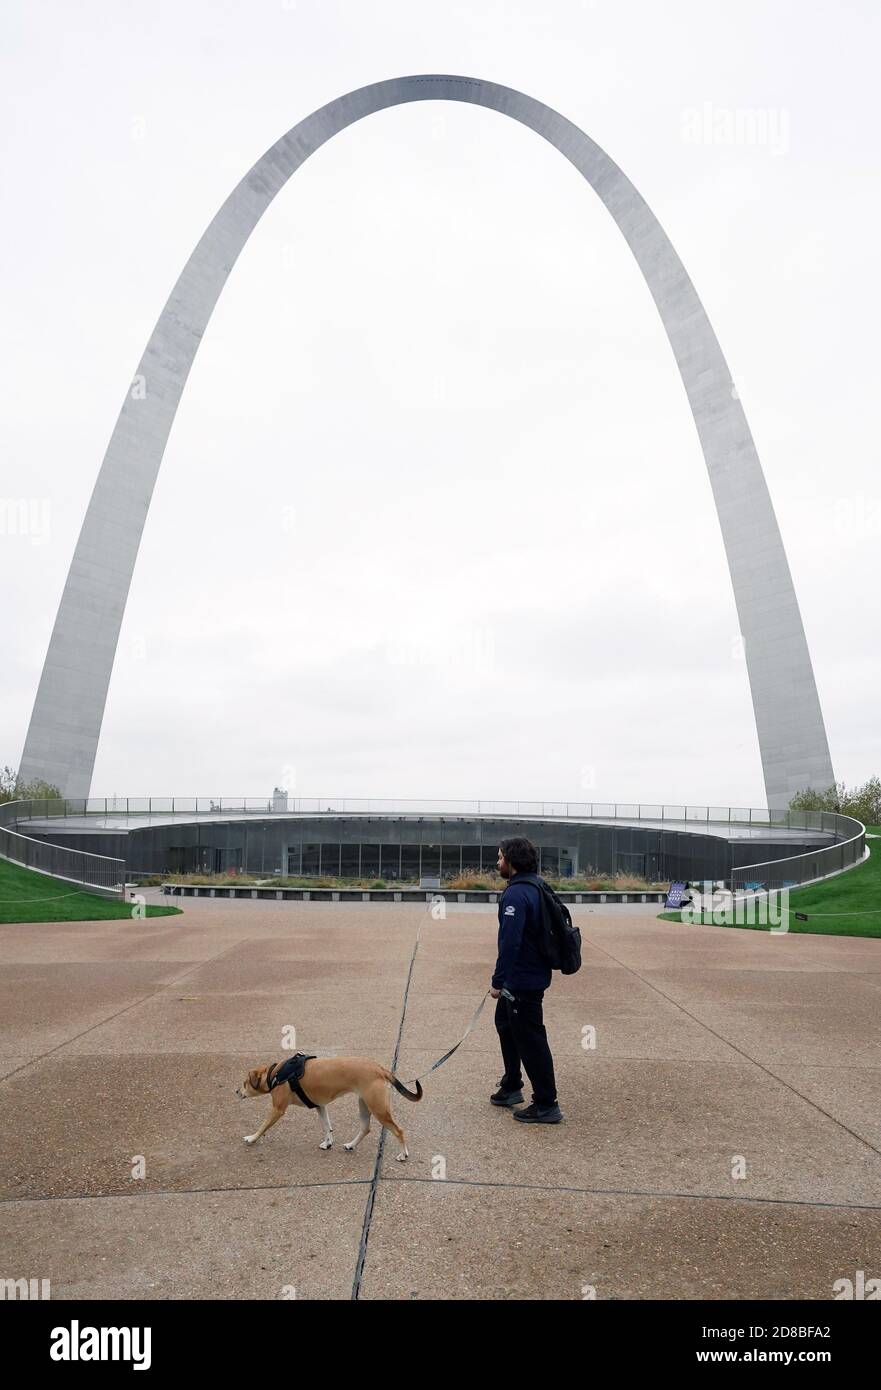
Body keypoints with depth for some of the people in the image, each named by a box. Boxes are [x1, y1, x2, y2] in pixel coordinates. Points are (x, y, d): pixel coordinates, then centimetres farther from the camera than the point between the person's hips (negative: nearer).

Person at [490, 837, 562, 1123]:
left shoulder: (516, 894, -23)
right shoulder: (534, 888, 8)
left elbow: (510, 942, -28)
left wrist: (497, 981, -21)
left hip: (522, 980, -11)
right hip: (532, 974, 11)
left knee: (530, 1040, 1)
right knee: (505, 1023, 25)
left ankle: (546, 1105, 12)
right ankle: (511, 1087, 38)